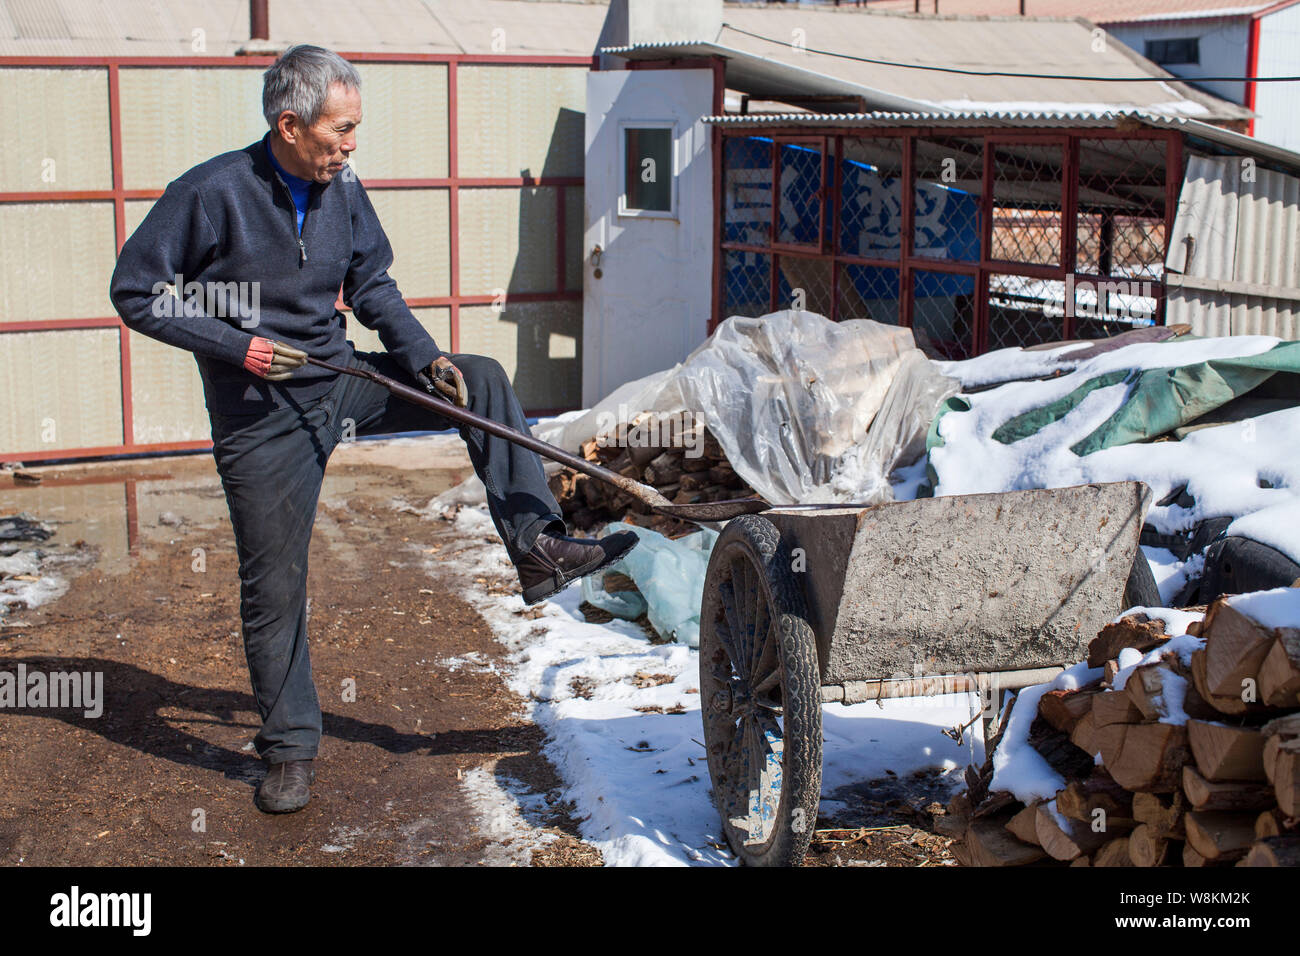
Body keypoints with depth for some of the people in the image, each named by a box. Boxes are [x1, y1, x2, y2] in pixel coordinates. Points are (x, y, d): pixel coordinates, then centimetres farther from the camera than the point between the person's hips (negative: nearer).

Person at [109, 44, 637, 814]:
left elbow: (372, 285, 10)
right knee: (275, 584, 2)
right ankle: (290, 745, 20)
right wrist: (237, 346, -20)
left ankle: (538, 548, -10)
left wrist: (427, 358, -6)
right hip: (262, 414, -5)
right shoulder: (213, 193, -18)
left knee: (481, 380, -8)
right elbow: (136, 292, -12)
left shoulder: (342, 191, -2)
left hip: (341, 379, 5)